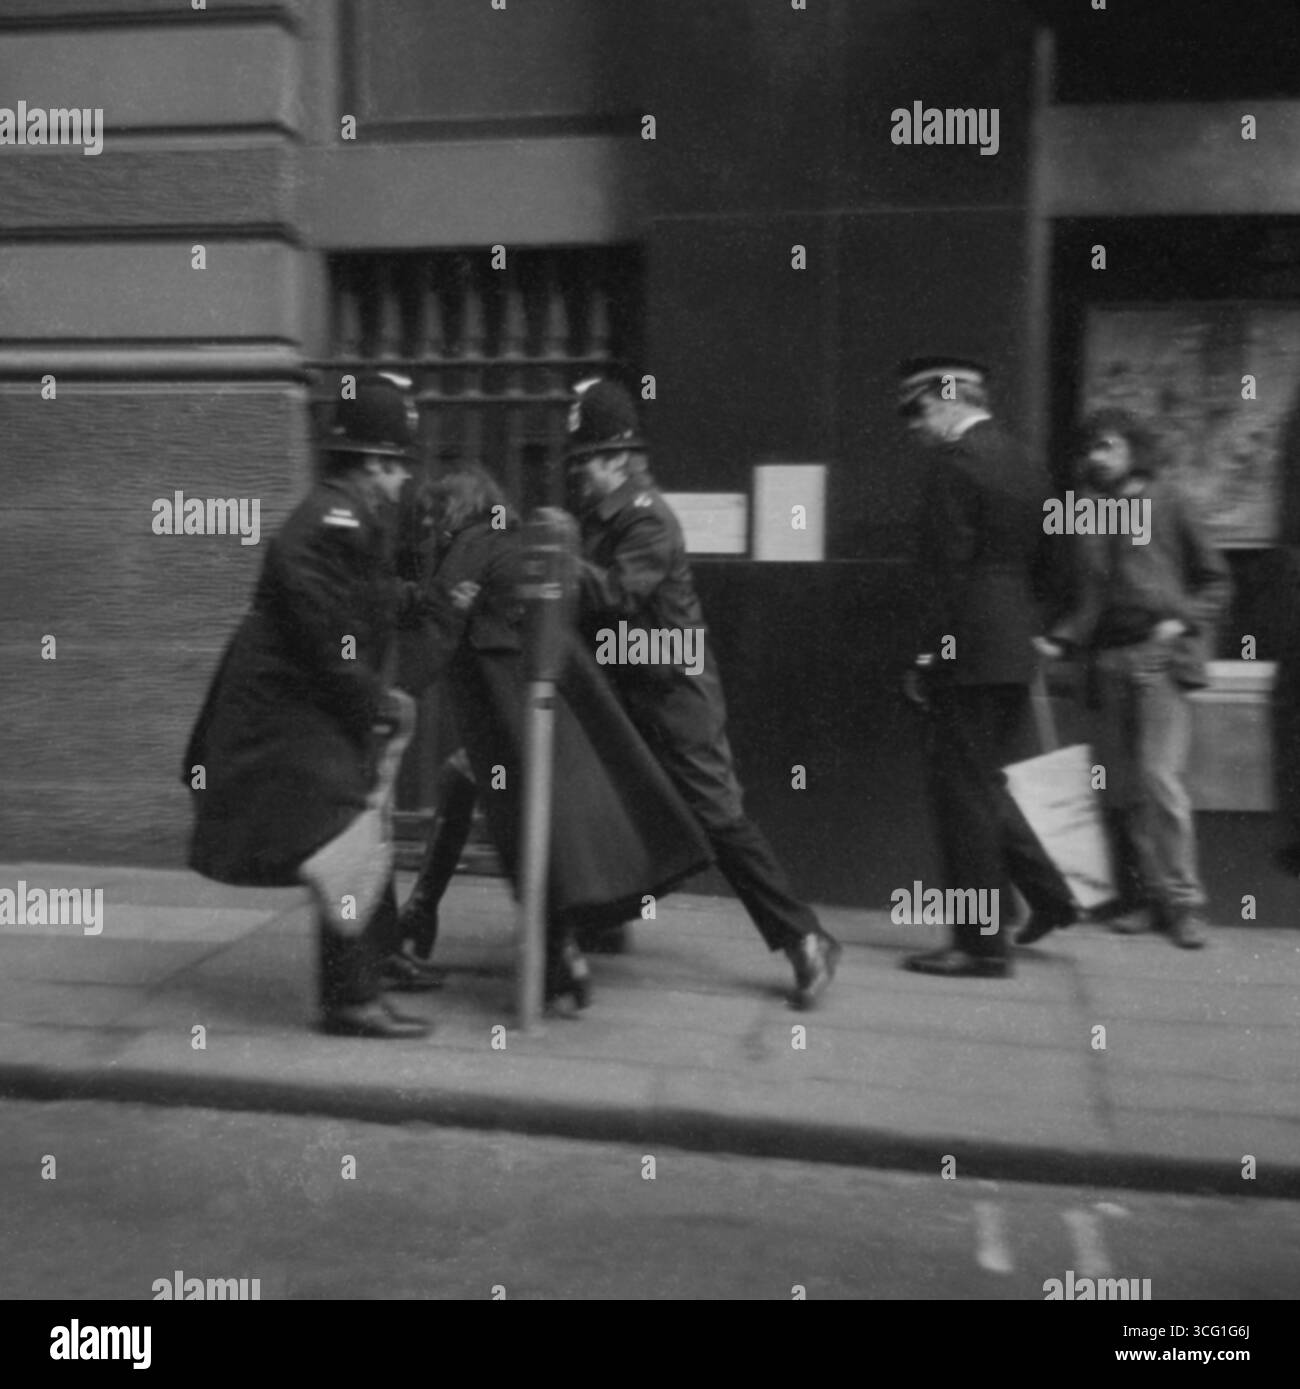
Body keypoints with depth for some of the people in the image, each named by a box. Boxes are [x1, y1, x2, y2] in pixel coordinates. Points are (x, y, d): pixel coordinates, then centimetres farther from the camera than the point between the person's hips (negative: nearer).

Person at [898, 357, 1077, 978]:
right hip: (1016, 652, 9)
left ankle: (980, 944, 5)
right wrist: (1029, 634, 20)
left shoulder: (956, 464, -13)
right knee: (982, 782, 20)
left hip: (968, 654, -9)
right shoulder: (1026, 464, 14)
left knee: (963, 793, -1)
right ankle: (1045, 892, 18)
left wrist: (926, 659, -13)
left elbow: (945, 570, -17)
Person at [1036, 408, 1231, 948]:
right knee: (1121, 787, 4)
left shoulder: (1167, 502, 3)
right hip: (1109, 659, 4)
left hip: (1160, 655, -4)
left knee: (1160, 777, -12)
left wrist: (1183, 621, -9)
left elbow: (1216, 579, 6)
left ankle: (1182, 902, -3)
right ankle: (1144, 897, 13)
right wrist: (1059, 640, 1)